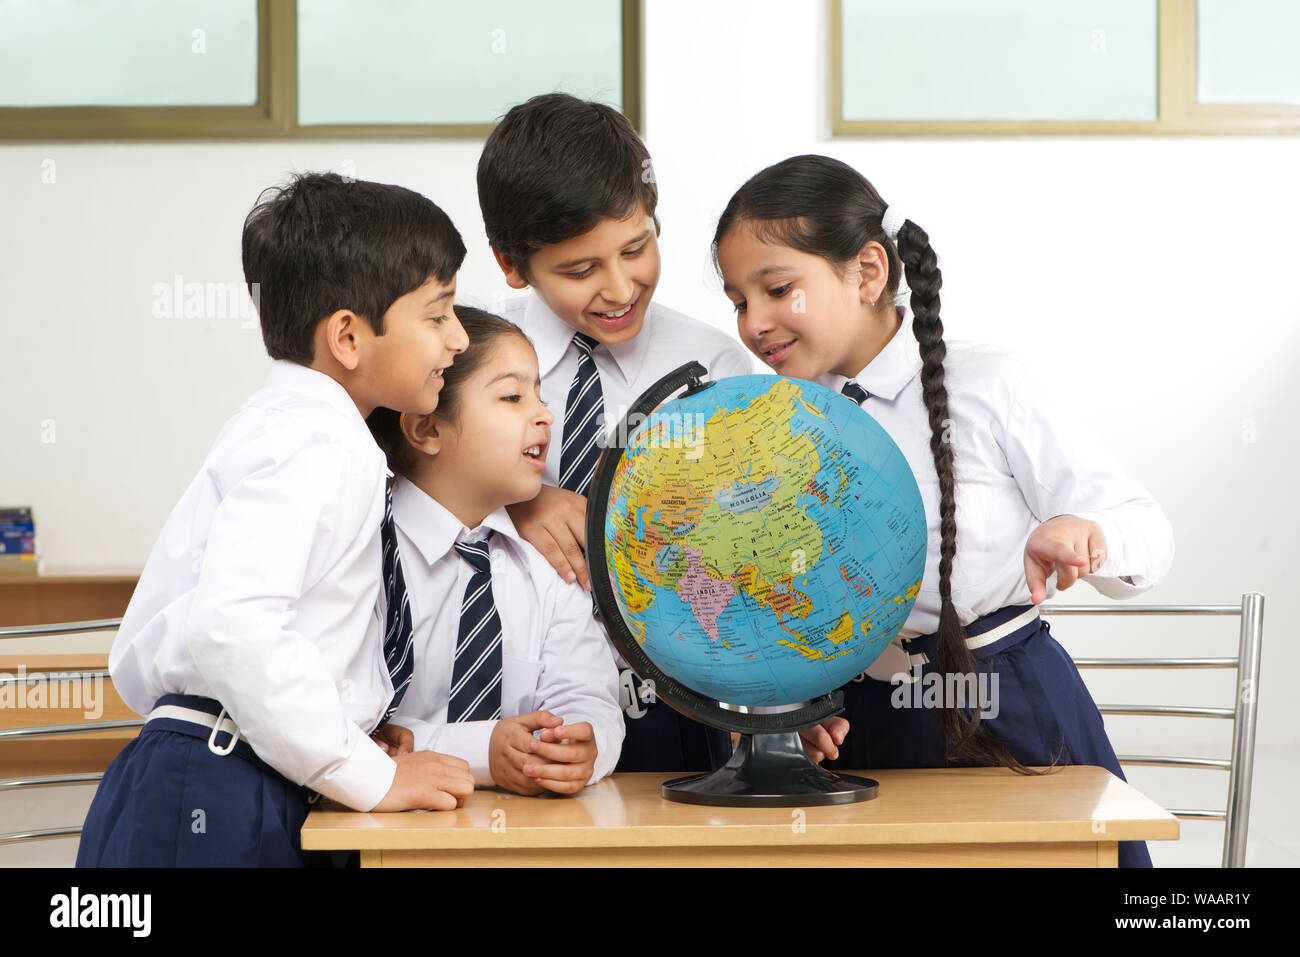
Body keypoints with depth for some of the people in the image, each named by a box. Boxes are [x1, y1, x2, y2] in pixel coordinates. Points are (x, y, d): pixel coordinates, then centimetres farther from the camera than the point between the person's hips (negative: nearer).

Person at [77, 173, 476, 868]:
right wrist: (367, 775, -19)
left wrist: (347, 736, 9)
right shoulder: (317, 443, -13)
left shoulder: (276, 423, 17)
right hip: (214, 811, -10)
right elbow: (231, 623, -28)